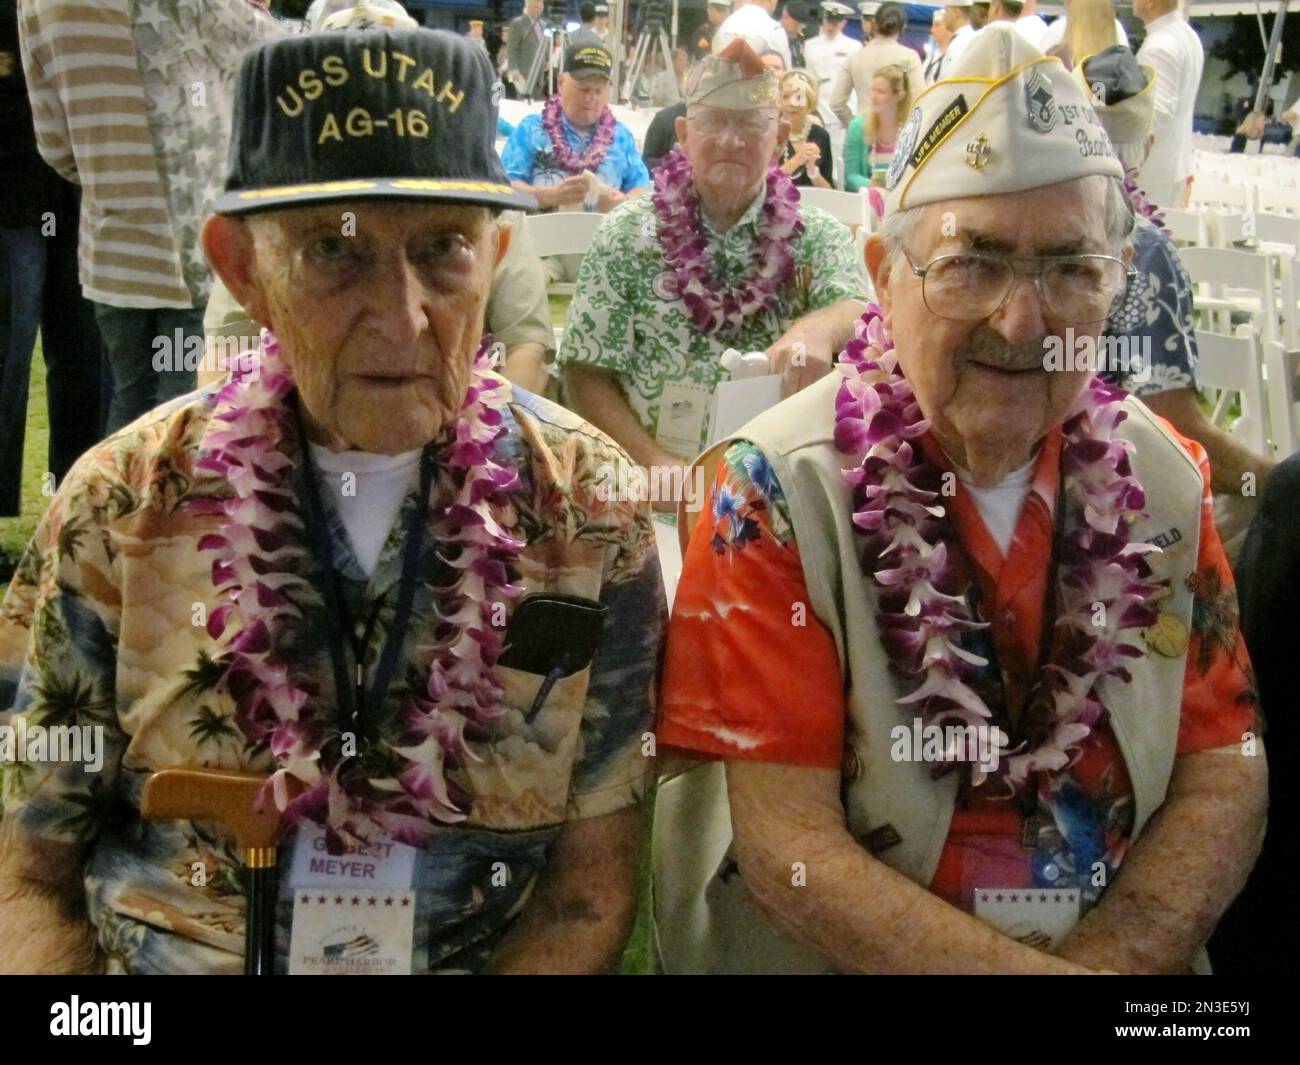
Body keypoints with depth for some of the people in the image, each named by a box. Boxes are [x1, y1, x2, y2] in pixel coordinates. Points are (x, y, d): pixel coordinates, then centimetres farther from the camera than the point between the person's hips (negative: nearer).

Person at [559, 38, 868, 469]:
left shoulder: (818, 237, 7)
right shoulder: (627, 234, 5)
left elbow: (859, 313, -11)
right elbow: (586, 374, 3)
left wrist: (817, 328, -33)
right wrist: (654, 461, -12)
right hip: (654, 480, -1)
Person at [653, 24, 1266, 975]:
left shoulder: (1164, 478, 0)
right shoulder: (777, 489, -12)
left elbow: (1226, 777, 2)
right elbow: (785, 844, -14)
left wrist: (1110, 956, -14)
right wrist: (1054, 971, -19)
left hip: (1127, 948, 4)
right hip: (823, 958, -3)